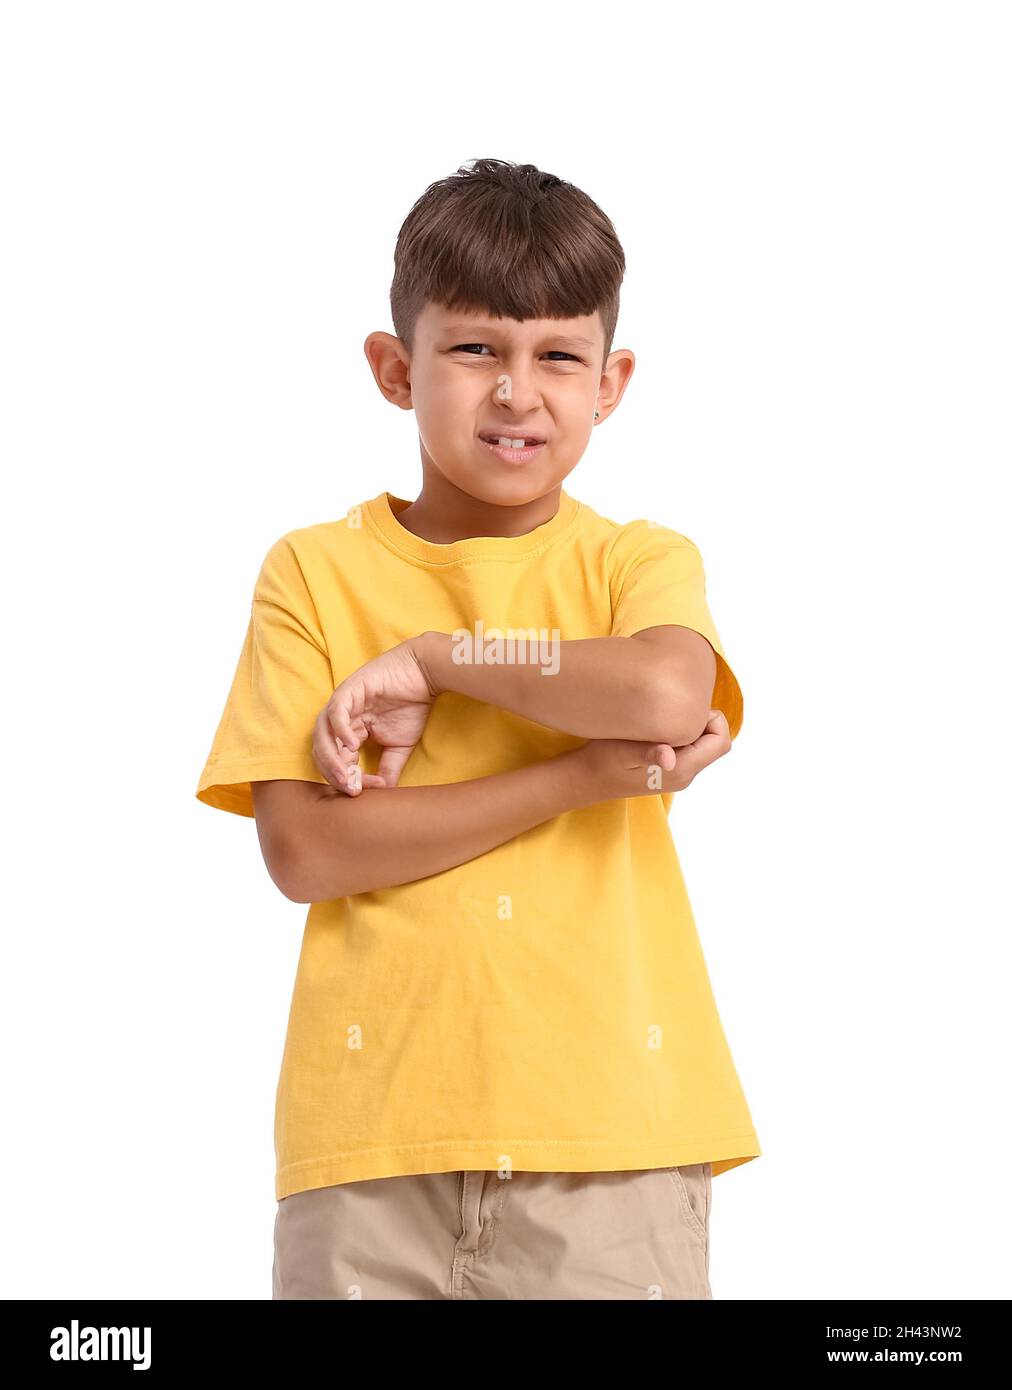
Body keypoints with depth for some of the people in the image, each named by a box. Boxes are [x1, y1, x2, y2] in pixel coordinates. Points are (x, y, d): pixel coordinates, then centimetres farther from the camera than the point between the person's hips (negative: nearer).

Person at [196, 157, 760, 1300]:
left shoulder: (637, 560, 6)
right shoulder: (313, 572, 4)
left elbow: (666, 692, -18)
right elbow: (301, 850, -7)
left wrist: (429, 657, -11)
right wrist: (586, 775, -11)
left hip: (607, 1121, 0)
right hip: (373, 1130, 0)